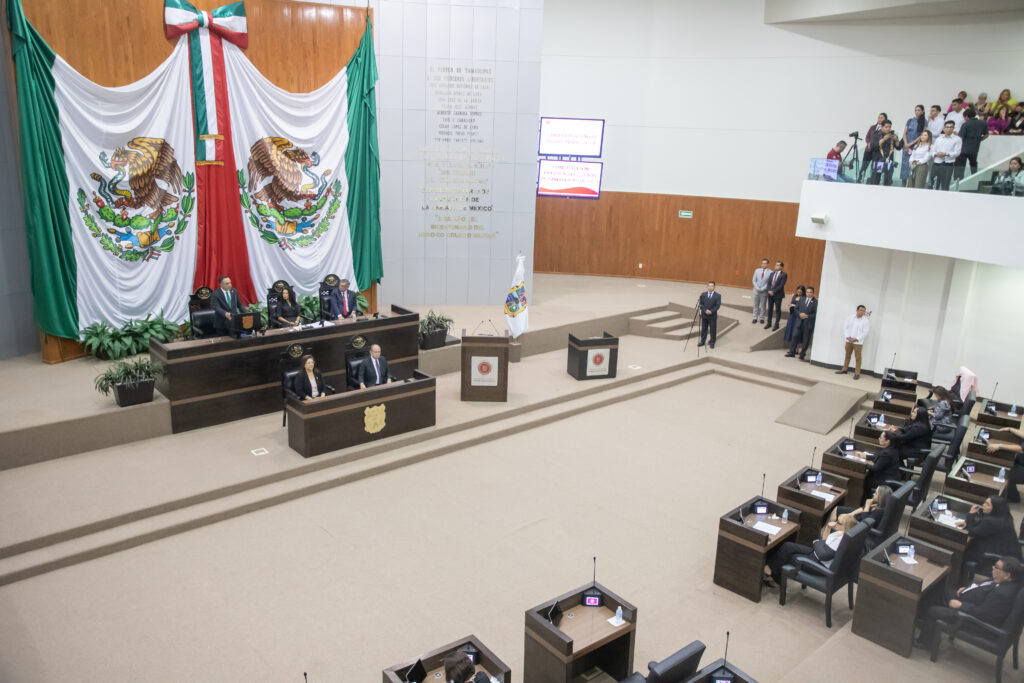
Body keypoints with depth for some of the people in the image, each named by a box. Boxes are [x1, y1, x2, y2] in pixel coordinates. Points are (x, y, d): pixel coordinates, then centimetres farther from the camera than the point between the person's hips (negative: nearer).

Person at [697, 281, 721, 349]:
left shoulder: (718, 296, -4)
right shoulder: (703, 294, 3)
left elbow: (718, 305, -8)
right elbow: (701, 304, -1)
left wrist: (711, 311, -19)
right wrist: (705, 310, -16)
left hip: (713, 316, -2)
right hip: (704, 315, 2)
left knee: (713, 329, 2)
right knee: (703, 329, 11)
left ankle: (712, 343, 13)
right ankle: (702, 341, 21)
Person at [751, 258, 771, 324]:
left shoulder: (770, 272, -8)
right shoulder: (757, 270, 3)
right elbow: (754, 280, 3)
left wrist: (762, 289, -16)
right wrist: (757, 288, -9)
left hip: (764, 292, -3)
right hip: (756, 291, 3)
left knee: (763, 306, 7)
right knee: (756, 305, 10)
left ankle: (761, 318, 17)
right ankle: (755, 318, 18)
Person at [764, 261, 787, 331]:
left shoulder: (783, 275, -8)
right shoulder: (772, 274, 11)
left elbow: (781, 285, -15)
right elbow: (768, 283, 7)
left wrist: (773, 291, -18)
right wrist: (769, 290, -10)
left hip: (778, 295, -6)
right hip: (770, 294, 6)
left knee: (778, 310, 3)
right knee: (770, 309, 11)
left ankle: (777, 324, 11)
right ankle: (769, 323, 21)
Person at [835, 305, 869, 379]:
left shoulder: (866, 321, -5)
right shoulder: (850, 318, 4)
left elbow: (865, 332, -9)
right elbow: (845, 327, 2)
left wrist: (856, 339, -15)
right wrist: (848, 337, -10)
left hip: (858, 342, -3)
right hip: (848, 341, 3)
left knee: (858, 357, -1)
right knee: (847, 355, 15)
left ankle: (857, 373, 4)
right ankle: (844, 369, 27)